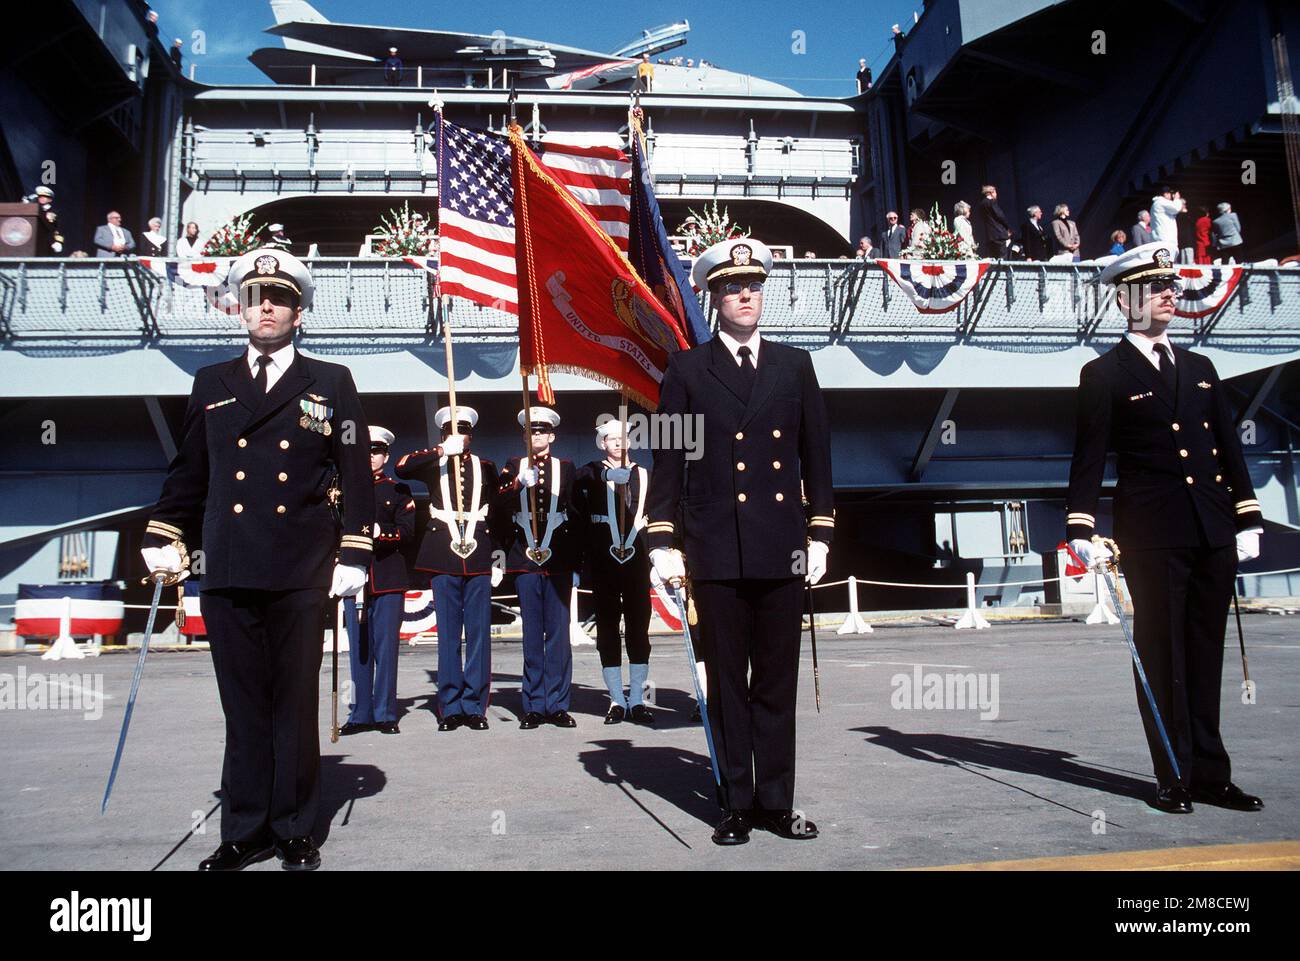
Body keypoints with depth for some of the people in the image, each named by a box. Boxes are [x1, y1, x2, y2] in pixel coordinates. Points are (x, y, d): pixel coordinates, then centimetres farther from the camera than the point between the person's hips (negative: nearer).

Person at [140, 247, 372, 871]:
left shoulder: (331, 384, 8)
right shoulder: (211, 384, 16)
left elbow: (356, 476, 4)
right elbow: (188, 470, 18)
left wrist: (353, 555, -3)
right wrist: (164, 539, 9)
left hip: (302, 575, -2)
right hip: (229, 573, 2)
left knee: (295, 702, 5)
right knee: (243, 706, 8)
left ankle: (294, 831, 17)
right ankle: (245, 831, 19)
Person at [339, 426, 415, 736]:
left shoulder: (399, 491, 9)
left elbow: (408, 530, -2)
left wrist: (381, 531, -18)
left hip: (388, 579, -2)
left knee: (386, 646, 0)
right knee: (359, 648, 5)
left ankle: (385, 714, 7)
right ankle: (361, 714, 12)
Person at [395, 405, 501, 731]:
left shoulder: (485, 467, 15)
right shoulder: (433, 464, 10)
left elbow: (497, 513, 15)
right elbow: (402, 468, -12)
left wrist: (498, 557, 9)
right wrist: (442, 451, -20)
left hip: (479, 557, 1)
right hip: (443, 557, -1)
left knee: (479, 633, 1)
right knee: (448, 634, 2)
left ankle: (475, 706, 9)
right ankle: (450, 707, 10)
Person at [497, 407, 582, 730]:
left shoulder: (566, 467, 10)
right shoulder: (513, 467, 11)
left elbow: (576, 517, 7)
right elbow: (501, 506, -3)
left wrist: (576, 564, 2)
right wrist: (519, 483, -21)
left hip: (559, 559, 0)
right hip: (525, 558, 1)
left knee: (558, 632, 0)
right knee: (532, 634, 4)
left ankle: (557, 705, 7)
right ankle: (534, 706, 10)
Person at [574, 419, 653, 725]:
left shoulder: (641, 474, 12)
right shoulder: (589, 474, 6)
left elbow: (651, 515, 11)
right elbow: (578, 513, -6)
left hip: (636, 559, 1)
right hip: (603, 562, -1)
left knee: (638, 628, 1)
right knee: (608, 628, 2)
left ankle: (637, 700, 7)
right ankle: (617, 700, 9)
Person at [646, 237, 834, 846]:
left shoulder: (795, 365, 11)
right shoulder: (687, 370, 4)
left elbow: (816, 454, 11)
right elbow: (667, 459, 2)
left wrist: (820, 534, 7)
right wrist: (662, 541, -4)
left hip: (782, 549, 2)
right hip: (716, 550, -2)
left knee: (777, 682, 9)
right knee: (727, 683, 6)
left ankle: (776, 802, 20)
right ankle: (737, 804, 17)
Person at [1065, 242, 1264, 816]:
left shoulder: (1200, 368, 17)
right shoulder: (1104, 374, 0)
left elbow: (1229, 449, 17)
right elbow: (1088, 459, -6)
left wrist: (1248, 518, 12)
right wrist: (1081, 531, -13)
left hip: (1214, 533, 5)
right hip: (1152, 535, -5)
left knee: (1205, 657, 10)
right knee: (1162, 658, 2)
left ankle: (1210, 774, 19)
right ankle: (1175, 777, 11)